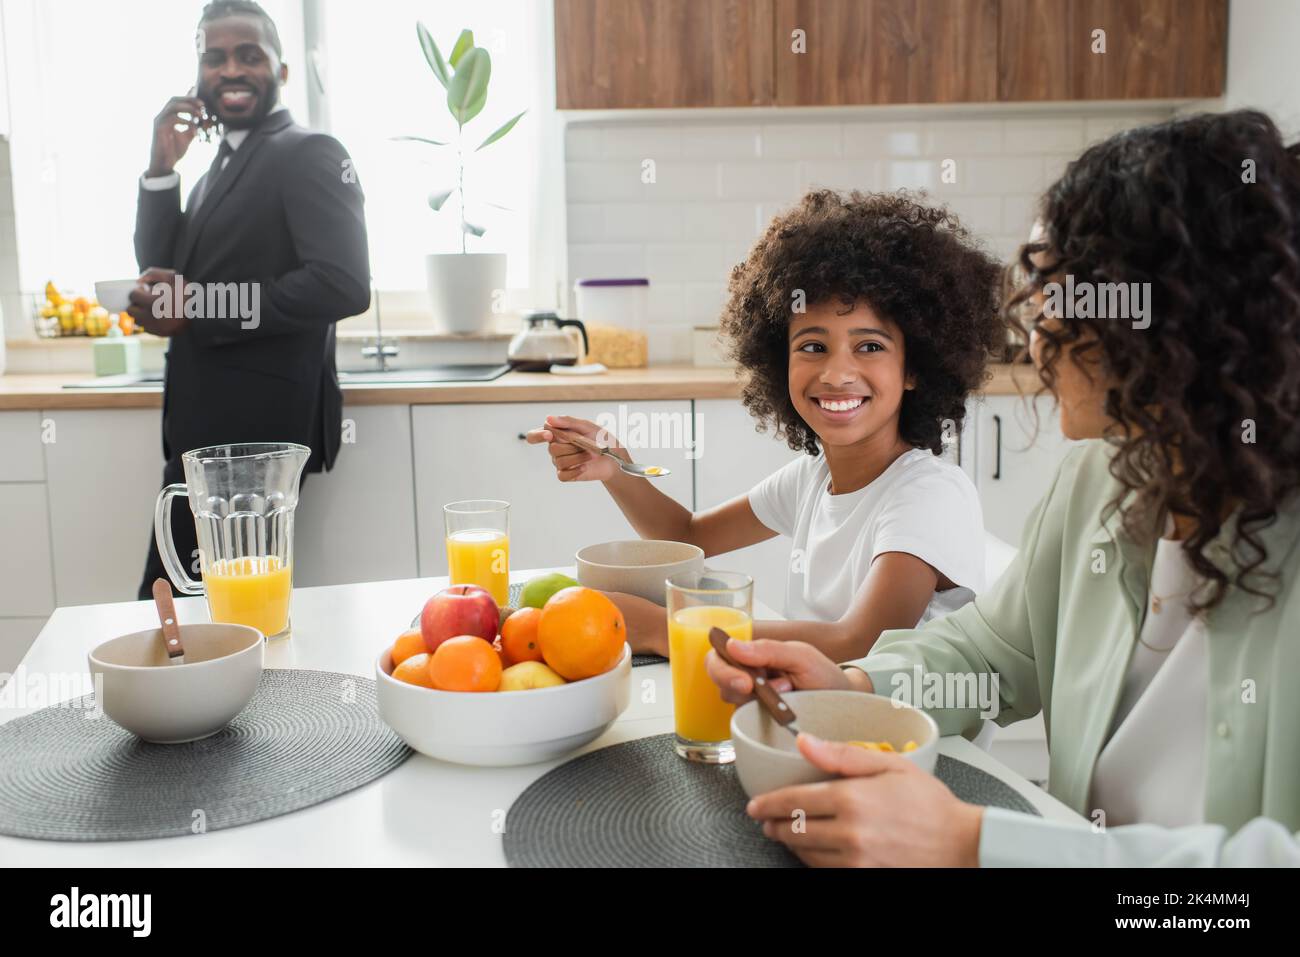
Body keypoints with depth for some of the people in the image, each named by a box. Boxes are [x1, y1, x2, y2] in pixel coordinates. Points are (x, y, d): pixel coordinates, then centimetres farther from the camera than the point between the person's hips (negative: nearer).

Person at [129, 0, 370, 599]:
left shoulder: (308, 155, -10)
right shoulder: (221, 166, 18)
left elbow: (344, 285, -23)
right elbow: (161, 269, 14)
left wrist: (198, 308, -19)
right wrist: (162, 166, 2)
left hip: (259, 432, -9)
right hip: (206, 428, 9)